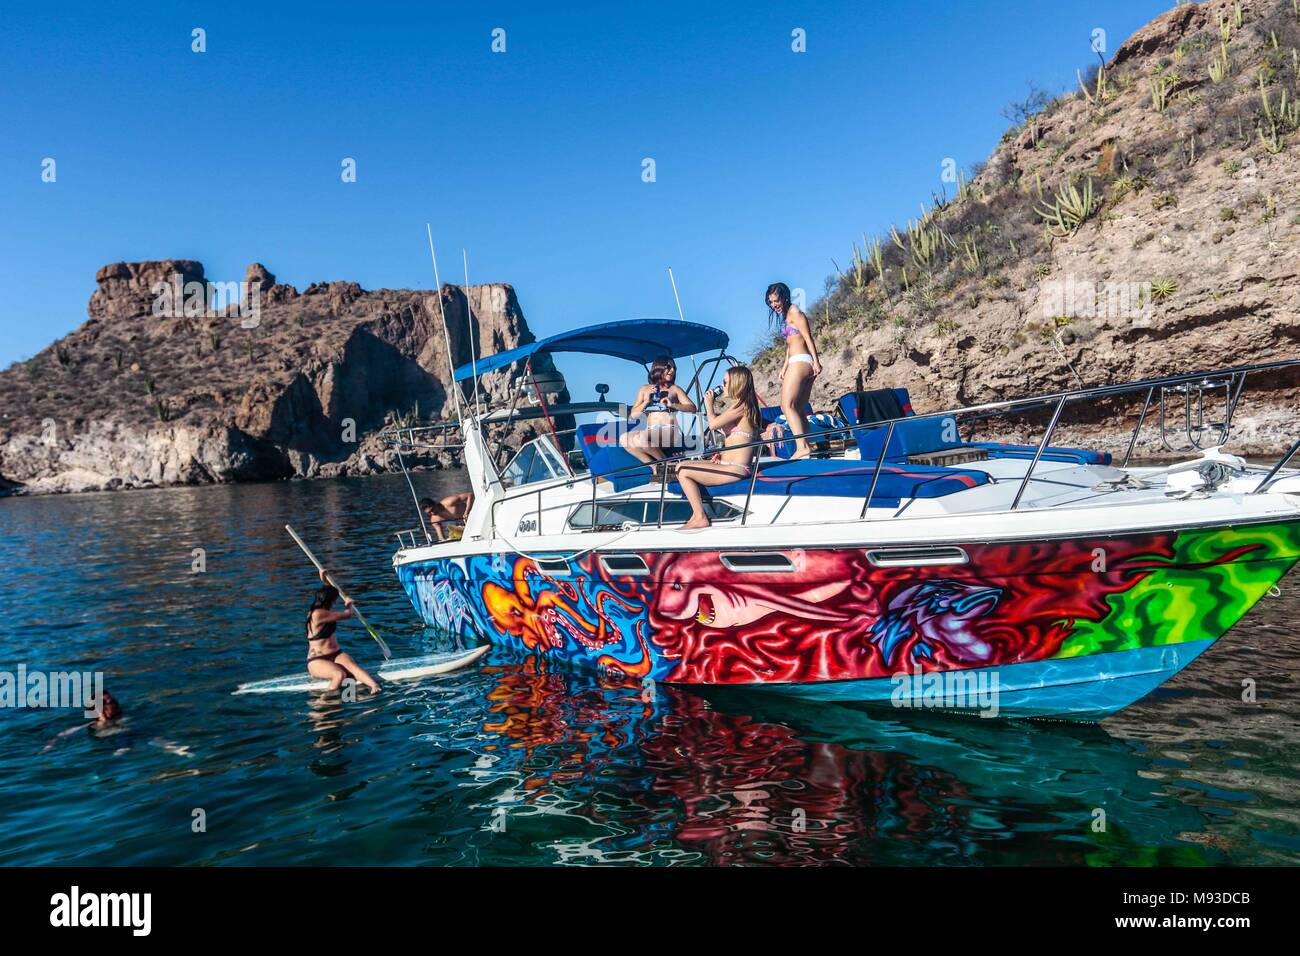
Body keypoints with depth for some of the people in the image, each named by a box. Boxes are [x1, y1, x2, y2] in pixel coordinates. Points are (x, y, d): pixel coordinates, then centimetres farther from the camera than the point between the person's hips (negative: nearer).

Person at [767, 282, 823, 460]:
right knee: (798, 409, 10)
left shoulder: (794, 312, -3)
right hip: (801, 364, 10)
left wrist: (816, 362, -18)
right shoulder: (786, 315, 23)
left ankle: (802, 447, -28)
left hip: (800, 362, -10)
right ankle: (806, 446, 10)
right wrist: (785, 366, 22)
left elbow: (808, 337, -11)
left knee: (787, 405, -17)